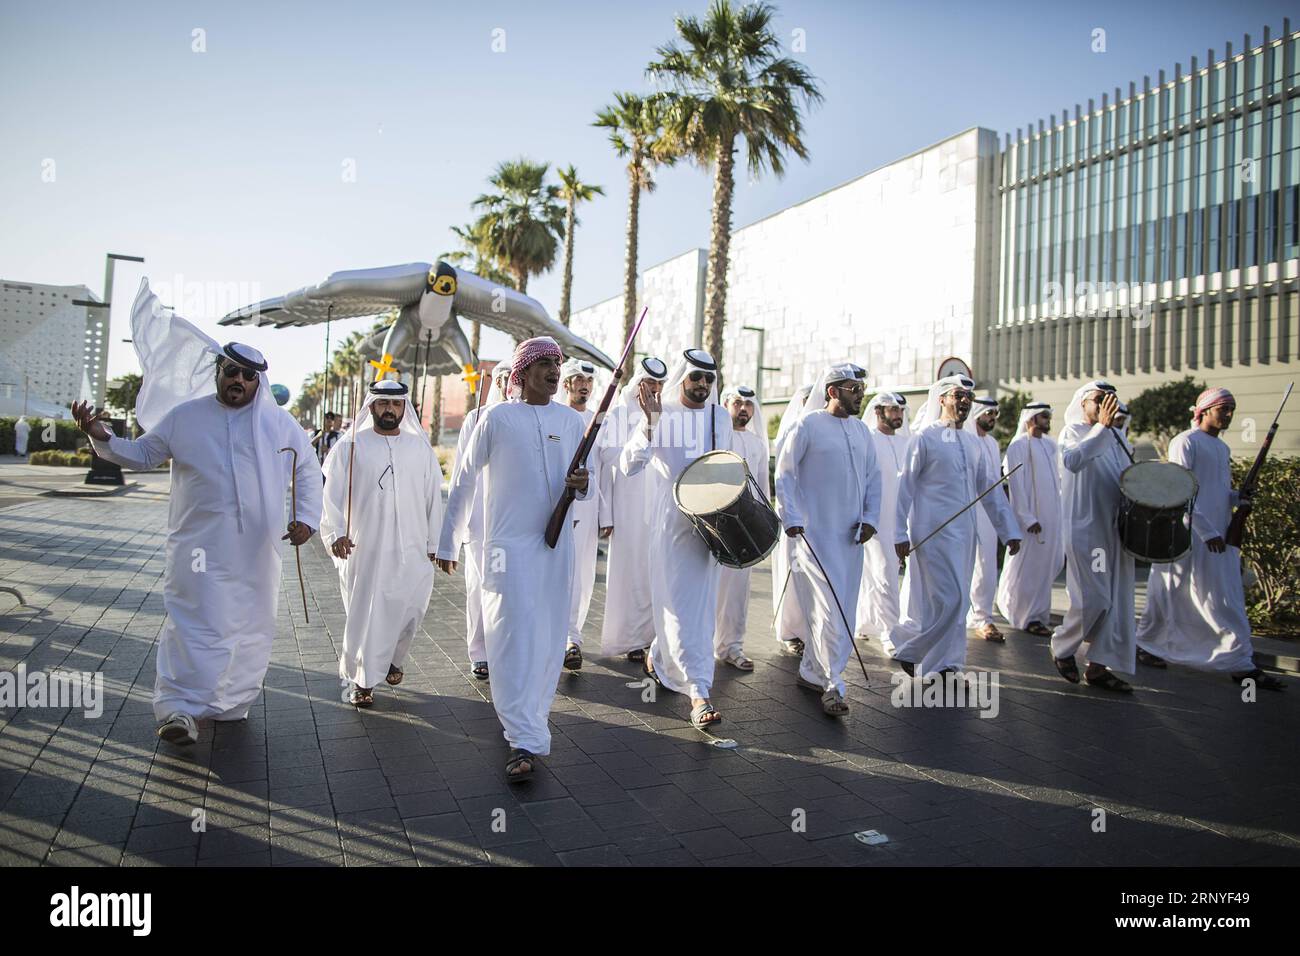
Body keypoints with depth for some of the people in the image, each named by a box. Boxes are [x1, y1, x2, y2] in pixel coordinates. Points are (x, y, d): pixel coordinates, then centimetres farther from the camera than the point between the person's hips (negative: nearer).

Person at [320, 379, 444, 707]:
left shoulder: (421, 448, 9)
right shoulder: (350, 447, 2)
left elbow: (433, 497, 11)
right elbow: (333, 494, -2)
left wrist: (433, 543, 10)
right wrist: (336, 533, -16)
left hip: (412, 551, 2)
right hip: (364, 549, -2)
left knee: (408, 610, 7)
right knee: (365, 615, 2)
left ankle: (391, 659, 35)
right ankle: (362, 680, 17)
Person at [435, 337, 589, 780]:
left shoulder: (572, 420, 8)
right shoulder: (497, 418, -3)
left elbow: (582, 481, 16)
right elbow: (463, 481, 2)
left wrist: (582, 484, -10)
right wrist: (446, 542, 3)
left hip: (556, 543, 4)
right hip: (508, 543, -4)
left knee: (548, 637, 8)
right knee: (514, 635, -9)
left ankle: (526, 719, 27)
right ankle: (526, 742, -5)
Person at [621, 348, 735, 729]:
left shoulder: (721, 418, 8)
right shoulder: (661, 416, -6)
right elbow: (629, 465, -15)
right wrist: (650, 422, -26)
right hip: (671, 523, -5)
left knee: (701, 601, 13)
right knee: (680, 604, -5)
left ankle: (657, 655, 38)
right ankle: (698, 692, -2)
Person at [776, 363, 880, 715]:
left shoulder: (861, 430, 12)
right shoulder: (807, 426, -5)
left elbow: (873, 478, 16)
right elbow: (784, 474, -6)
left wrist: (870, 518, 3)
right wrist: (790, 519, -14)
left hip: (850, 535, 7)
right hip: (814, 533, -6)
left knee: (843, 610, 11)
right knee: (829, 610, -9)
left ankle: (811, 670, 26)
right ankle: (832, 686, -1)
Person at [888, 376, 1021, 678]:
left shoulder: (971, 442, 14)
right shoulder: (925, 438, -4)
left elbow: (990, 489, 17)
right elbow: (905, 487, -6)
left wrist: (1009, 530, 12)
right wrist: (900, 533, -11)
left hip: (964, 533, 7)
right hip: (933, 532, -7)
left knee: (956, 601, 8)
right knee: (948, 599, -11)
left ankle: (943, 667, 17)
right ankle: (907, 648, 8)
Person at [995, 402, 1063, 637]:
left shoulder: (1050, 444, 13)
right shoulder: (1018, 446, -10)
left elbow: (1056, 478, 20)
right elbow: (1016, 484, -14)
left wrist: (1059, 511, 13)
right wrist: (1027, 517, -19)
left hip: (1052, 514, 8)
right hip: (1030, 514, -8)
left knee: (1050, 561, 12)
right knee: (1029, 566, -2)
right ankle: (1030, 617, 7)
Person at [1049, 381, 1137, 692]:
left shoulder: (1115, 437, 17)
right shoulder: (1073, 431, -4)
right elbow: (1072, 460, -27)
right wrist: (1102, 426, -27)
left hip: (1115, 528, 7)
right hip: (1085, 527, -7)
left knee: (1115, 600, 5)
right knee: (1093, 599, -9)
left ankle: (1099, 666, 14)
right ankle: (1062, 647, 14)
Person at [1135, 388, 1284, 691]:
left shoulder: (1223, 448, 17)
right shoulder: (1186, 442, -8)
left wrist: (1237, 497, -1)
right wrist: (1207, 531, -19)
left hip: (1220, 535, 8)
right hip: (1191, 535, -8)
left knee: (1228, 600, 6)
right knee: (1171, 596, -1)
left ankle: (1240, 664, 11)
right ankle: (1145, 644, 13)